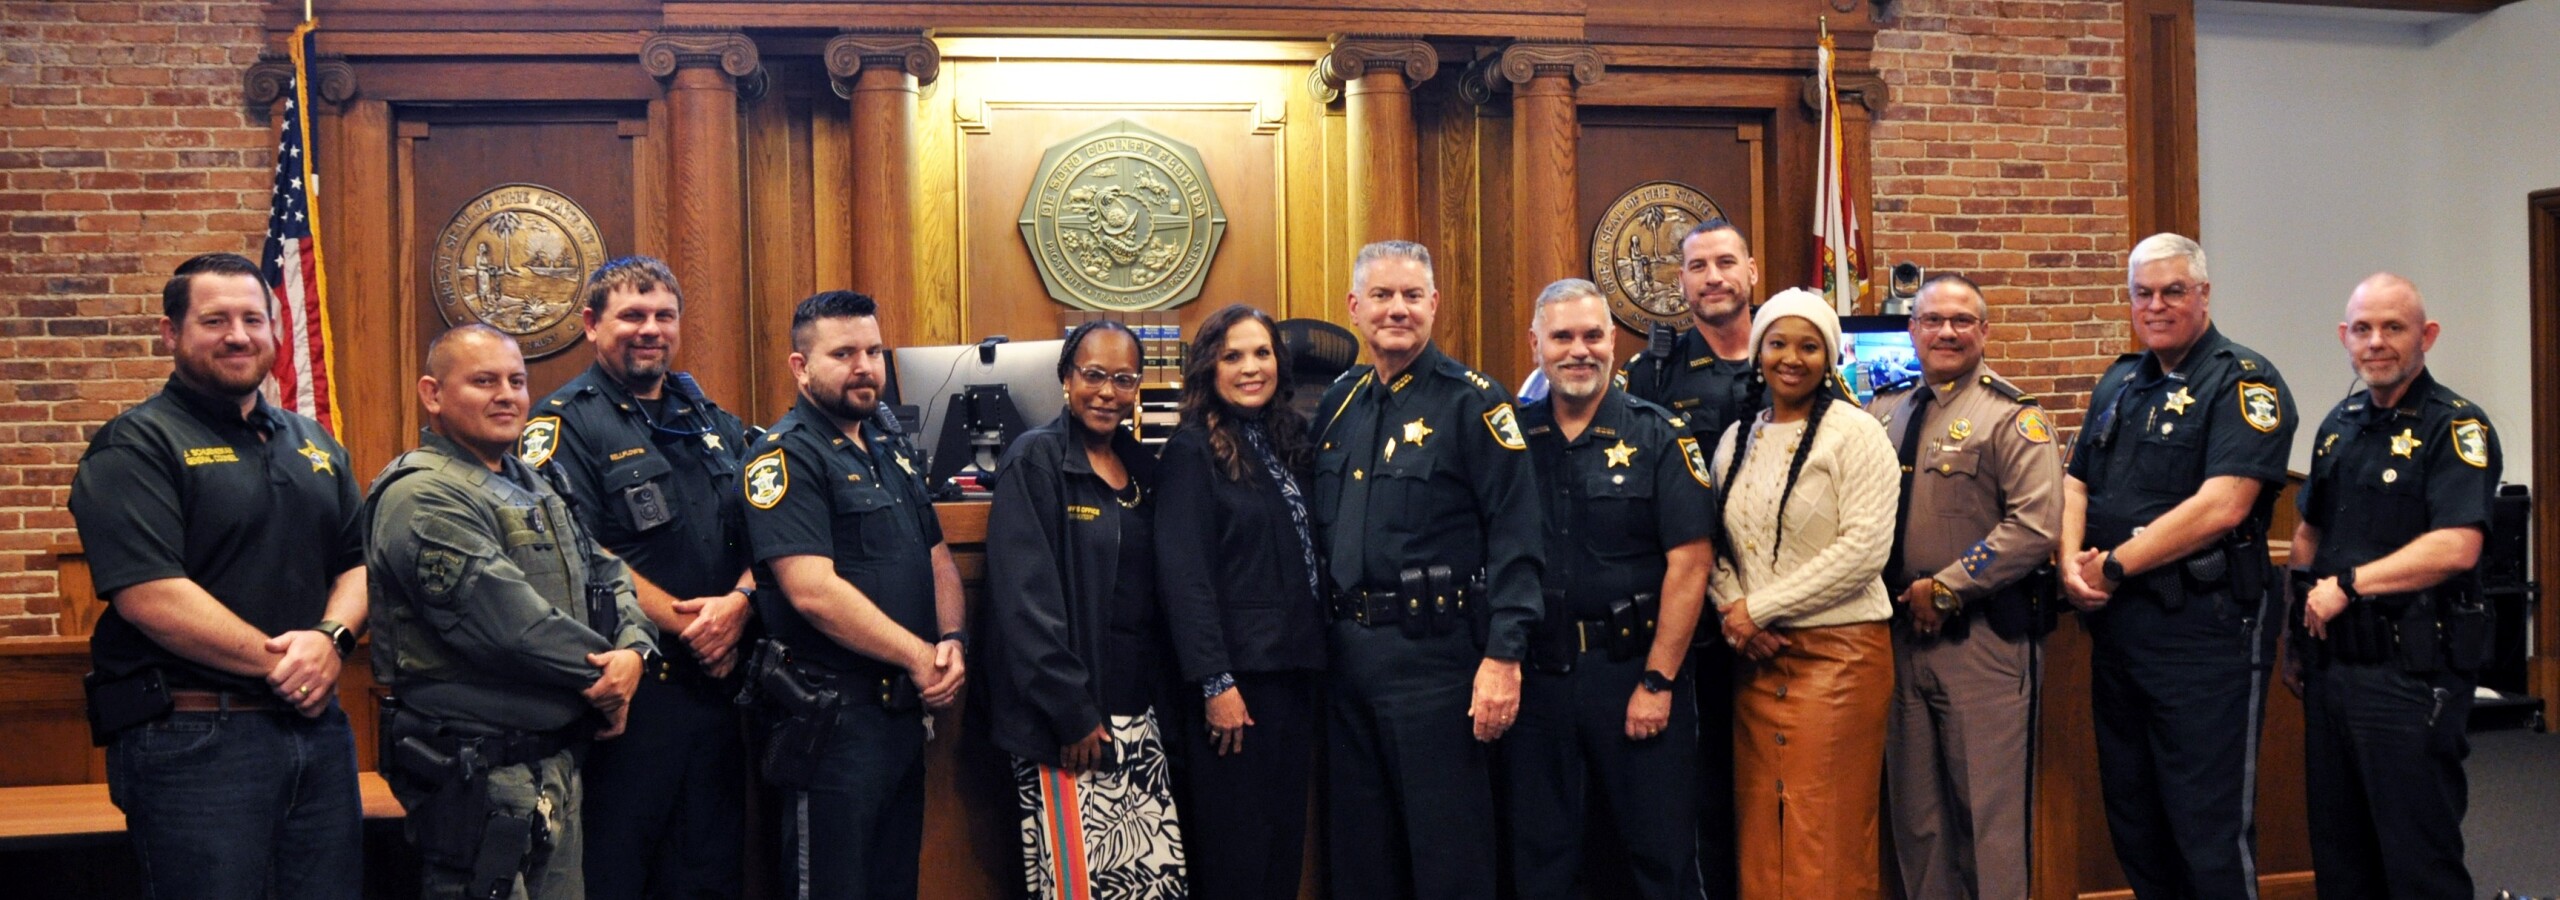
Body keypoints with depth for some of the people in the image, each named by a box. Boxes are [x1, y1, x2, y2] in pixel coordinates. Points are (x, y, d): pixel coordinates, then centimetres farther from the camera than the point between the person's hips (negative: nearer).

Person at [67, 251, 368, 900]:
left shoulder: (314, 444, 16)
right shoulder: (136, 446, -5)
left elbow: (360, 560, 13)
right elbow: (149, 595, -17)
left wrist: (331, 637, -8)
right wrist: (277, 662, -16)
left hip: (318, 726, 6)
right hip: (193, 740, -6)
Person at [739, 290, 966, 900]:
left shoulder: (892, 450, 14)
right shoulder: (786, 457, -12)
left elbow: (938, 558, 17)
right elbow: (813, 591, -22)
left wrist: (953, 641, -3)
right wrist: (918, 656, -15)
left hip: (906, 709, 8)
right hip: (832, 718, -8)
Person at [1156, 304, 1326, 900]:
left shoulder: (1289, 441, 12)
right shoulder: (1193, 450, -9)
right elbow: (1184, 575, -14)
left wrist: (1314, 659, 9)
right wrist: (1216, 683, -18)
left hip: (1294, 670, 7)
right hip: (1233, 675, -7)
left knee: (1285, 838, 12)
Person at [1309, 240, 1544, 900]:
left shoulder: (1473, 402, -8)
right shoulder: (1338, 403, 11)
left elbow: (1514, 538, -13)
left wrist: (1503, 656, -19)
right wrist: (1322, 635, 11)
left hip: (1433, 649, -6)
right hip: (1346, 649, 6)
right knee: (1358, 846, 16)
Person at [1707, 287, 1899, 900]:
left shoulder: (1853, 432, -5)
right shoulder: (1737, 439, 12)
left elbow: (1865, 548, -14)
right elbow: (1718, 549, 15)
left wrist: (1760, 609, -12)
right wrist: (1736, 615, -5)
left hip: (1838, 651, -5)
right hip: (1758, 657, 5)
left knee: (1828, 836, -4)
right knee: (1760, 829, 6)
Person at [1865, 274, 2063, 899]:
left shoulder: (2009, 418, -5)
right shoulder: (1883, 414, 12)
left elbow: (2035, 526, -14)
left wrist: (1946, 589, -14)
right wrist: (1898, 601, 3)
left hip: (1980, 636, -5)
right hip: (1898, 631, 6)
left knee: (1988, 808, 0)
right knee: (1914, 810, 13)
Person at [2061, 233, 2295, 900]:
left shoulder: (2243, 383, -9)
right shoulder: (2119, 383, 15)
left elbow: (2220, 506, -20)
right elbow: (2077, 483, 14)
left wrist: (2112, 567, -15)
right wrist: (2072, 564, -5)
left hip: (2204, 630, -7)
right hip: (2116, 623, 7)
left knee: (2209, 830, -1)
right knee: (2131, 819, 16)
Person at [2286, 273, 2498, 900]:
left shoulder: (2457, 427, -9)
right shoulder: (2339, 424, 13)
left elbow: (2455, 548, -22)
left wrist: (2348, 584, -18)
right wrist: (2296, 638, 18)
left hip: (2410, 670, -7)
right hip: (2332, 662, 7)